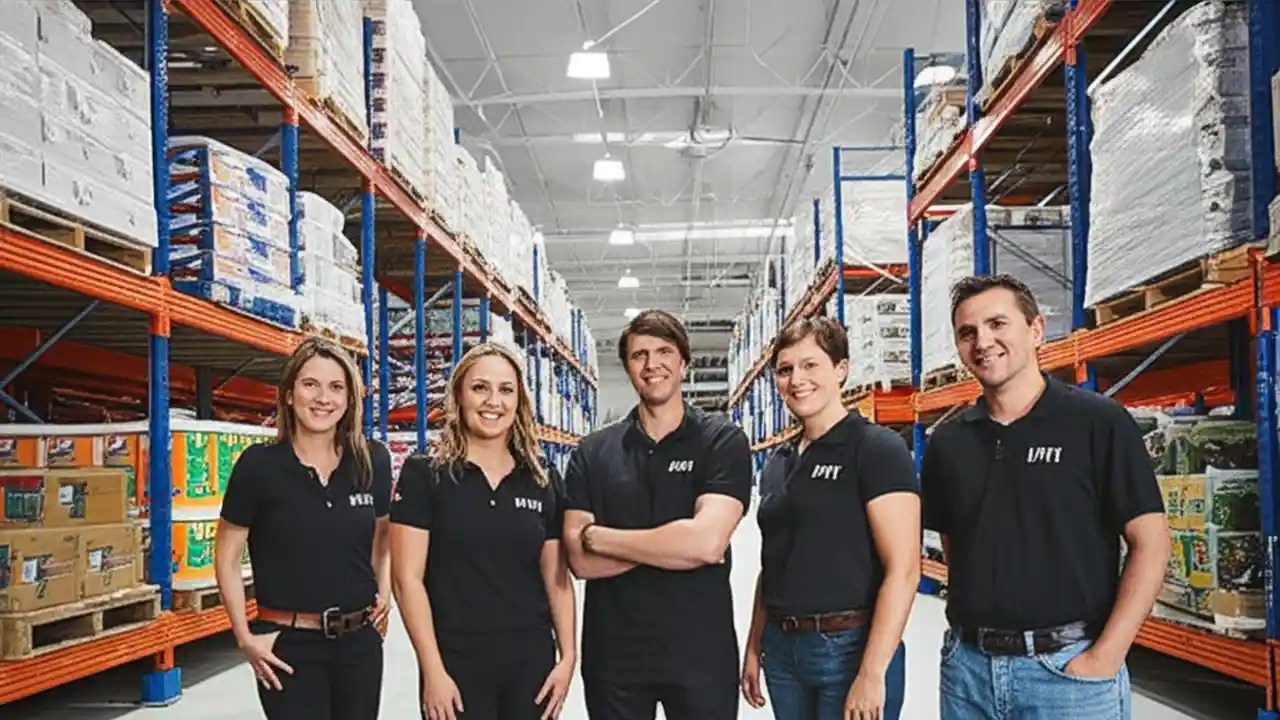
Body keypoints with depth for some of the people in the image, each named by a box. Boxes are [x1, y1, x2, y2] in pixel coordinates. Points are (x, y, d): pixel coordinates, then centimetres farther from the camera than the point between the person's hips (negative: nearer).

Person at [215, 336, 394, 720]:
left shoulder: (373, 461, -1)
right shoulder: (259, 464, -10)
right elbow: (226, 557, -2)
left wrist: (384, 595, 6)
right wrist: (245, 637, -7)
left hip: (360, 640, 4)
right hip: (288, 644, -3)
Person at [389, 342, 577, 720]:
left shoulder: (543, 480, 5)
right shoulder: (423, 474, -5)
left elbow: (557, 578, 8)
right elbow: (407, 579, -9)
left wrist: (568, 655, 1)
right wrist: (432, 671, -12)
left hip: (532, 661, 3)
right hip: (455, 664, -3)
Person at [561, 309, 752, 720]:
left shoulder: (723, 441, -5)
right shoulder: (592, 453, 2)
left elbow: (706, 541, -20)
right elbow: (581, 561, -7)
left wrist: (601, 537, -11)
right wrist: (675, 542, -15)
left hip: (701, 652, -2)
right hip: (612, 655, 2)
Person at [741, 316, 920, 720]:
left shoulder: (877, 448, -10)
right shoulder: (777, 463, 10)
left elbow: (902, 570, -16)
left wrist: (872, 673, -19)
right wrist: (754, 648, 13)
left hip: (851, 647, -6)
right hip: (783, 648, 6)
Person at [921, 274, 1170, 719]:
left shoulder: (1098, 422, -6)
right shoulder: (947, 443, 6)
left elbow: (1150, 543, -7)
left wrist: (1105, 657, -13)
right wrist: (967, 620, 2)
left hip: (1068, 665, -4)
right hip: (967, 664, 4)